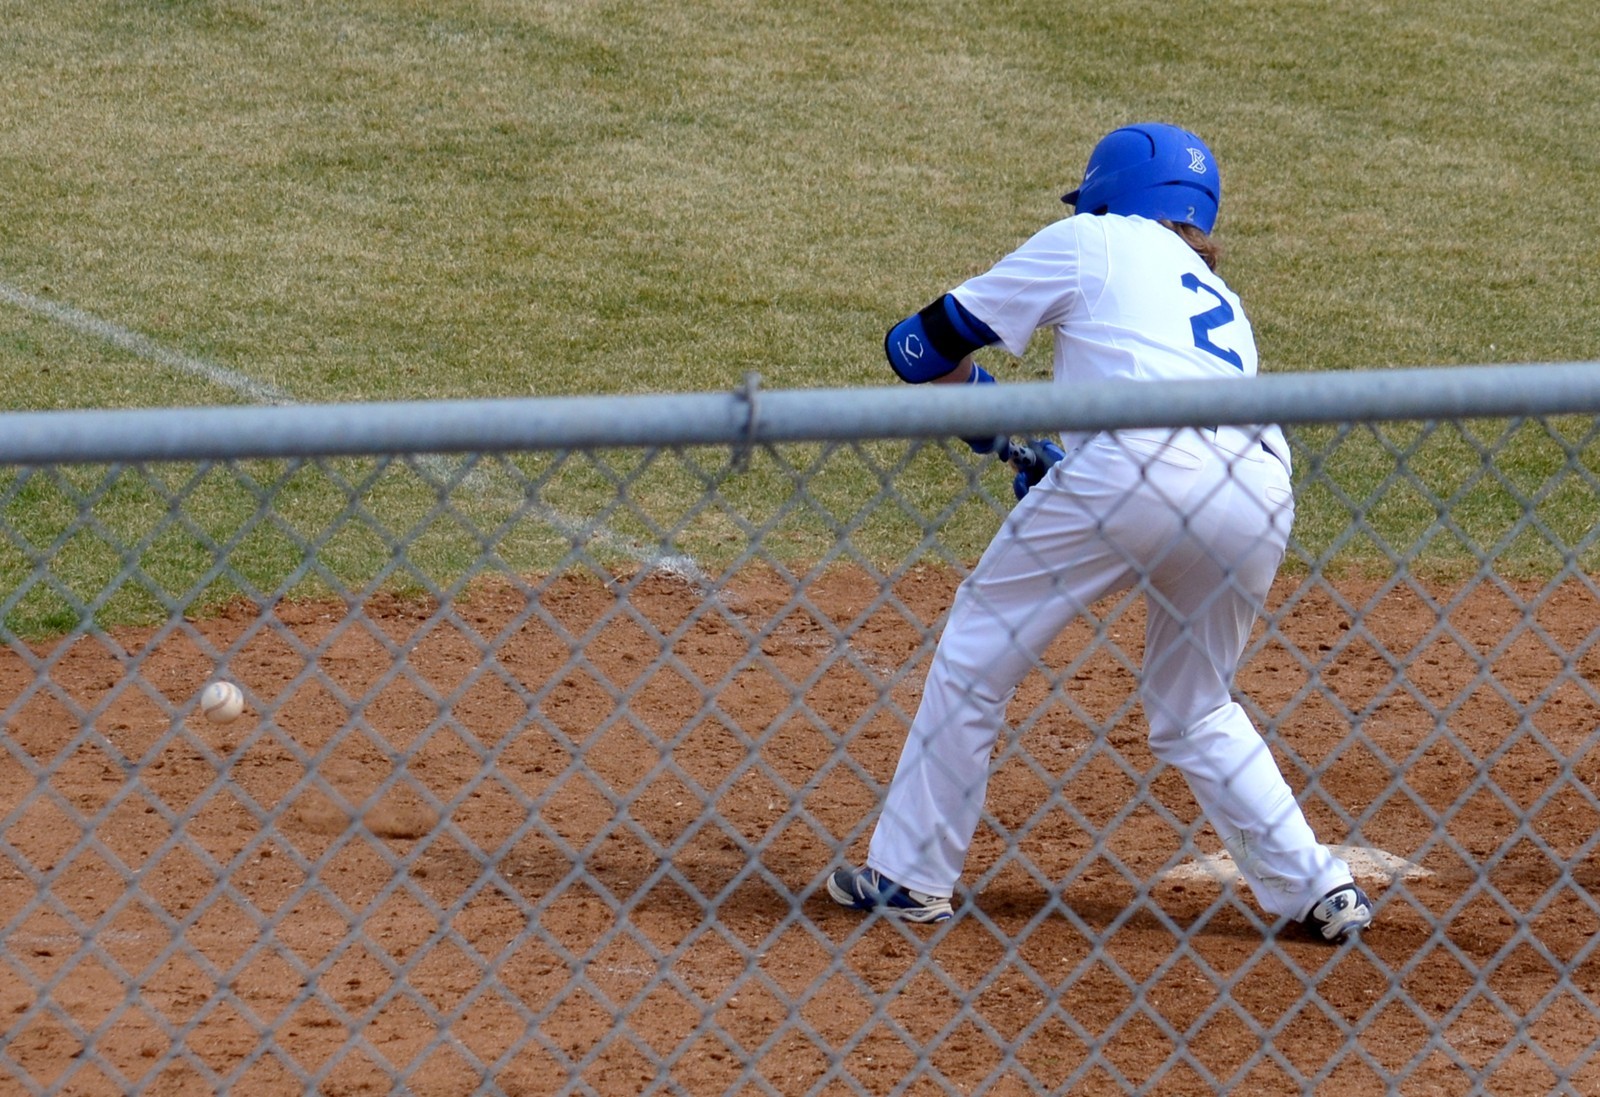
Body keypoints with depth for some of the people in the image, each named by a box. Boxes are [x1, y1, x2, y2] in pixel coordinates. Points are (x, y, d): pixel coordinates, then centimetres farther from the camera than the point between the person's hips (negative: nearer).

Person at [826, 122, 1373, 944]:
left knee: (974, 655, 11)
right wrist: (1058, 468, 38)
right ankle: (1317, 889, 14)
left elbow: (923, 348, 19)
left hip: (1136, 465, -6)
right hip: (1260, 499, 6)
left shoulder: (1090, 242, 17)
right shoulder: (1219, 302, 34)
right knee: (1197, 714, 24)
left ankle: (910, 877, 13)